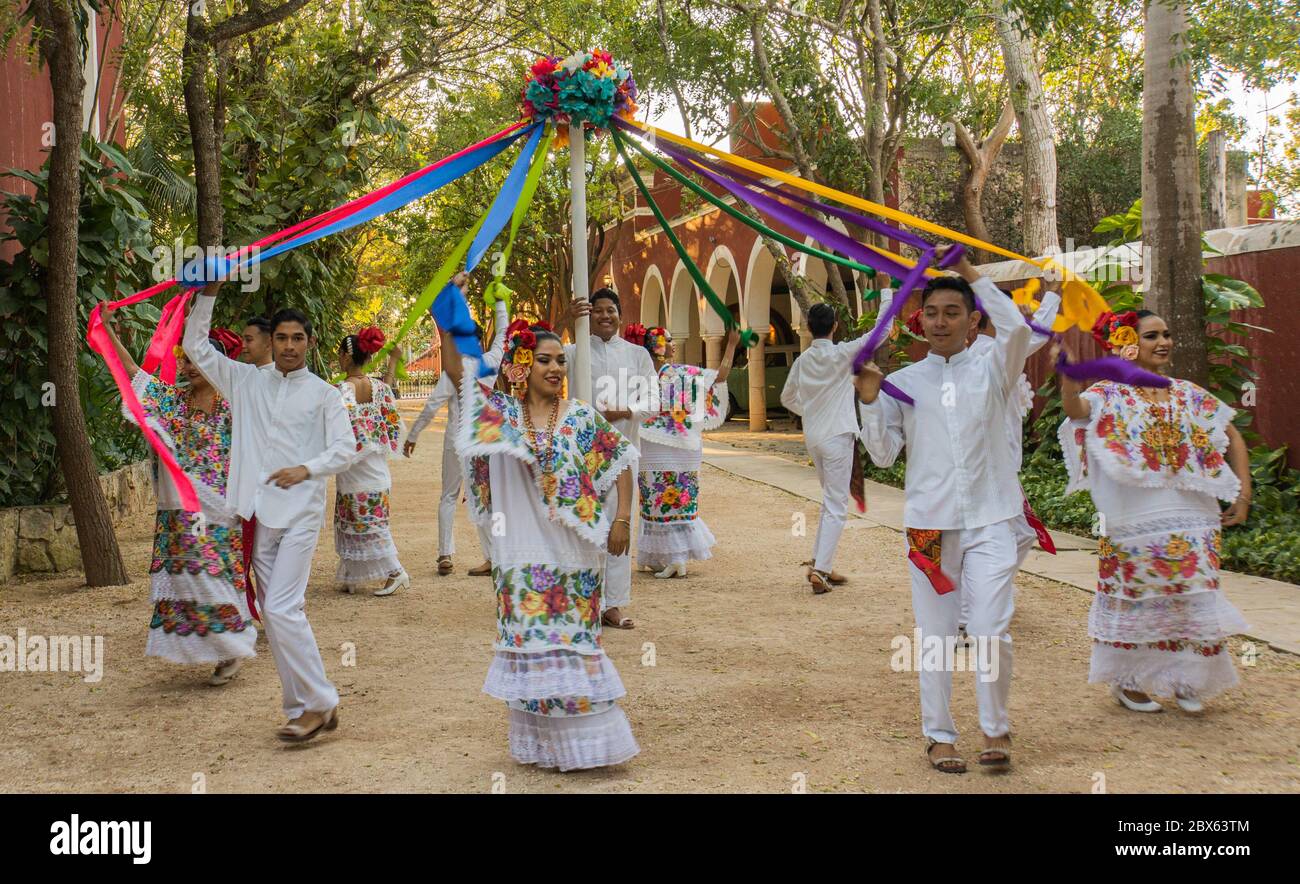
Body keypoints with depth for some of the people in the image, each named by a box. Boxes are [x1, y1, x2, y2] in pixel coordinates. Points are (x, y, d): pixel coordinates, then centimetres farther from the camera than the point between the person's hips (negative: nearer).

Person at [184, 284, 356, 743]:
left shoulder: (324, 394, 2)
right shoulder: (247, 381, 11)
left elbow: (345, 448, -3)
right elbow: (195, 347, 14)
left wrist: (306, 469, -20)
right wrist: (208, 294, 5)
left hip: (300, 512, -5)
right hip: (258, 512, 5)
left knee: (282, 608, -14)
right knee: (272, 612, 6)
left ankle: (318, 702, -2)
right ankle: (304, 706, 15)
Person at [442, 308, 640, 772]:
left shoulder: (581, 418, -2)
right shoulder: (502, 413, 0)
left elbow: (622, 460, 1)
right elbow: (457, 372, -5)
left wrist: (622, 519, -5)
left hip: (570, 551, -1)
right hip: (522, 552, 1)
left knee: (572, 642, 4)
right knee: (530, 643, 8)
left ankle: (584, 738, 15)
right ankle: (538, 742, 21)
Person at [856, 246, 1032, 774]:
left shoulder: (991, 371, 5)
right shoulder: (903, 382, 7)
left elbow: (1016, 328, -16)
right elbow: (883, 455, 5)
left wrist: (971, 274, -13)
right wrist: (869, 402, -9)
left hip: (989, 519, -1)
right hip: (929, 522, 1)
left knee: (992, 631, -7)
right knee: (935, 634, 6)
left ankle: (995, 728, 14)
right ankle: (939, 735, 19)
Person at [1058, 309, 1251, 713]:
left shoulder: (1189, 394, 9)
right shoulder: (1110, 394, -4)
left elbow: (1233, 439, 15)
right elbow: (1076, 409, -26)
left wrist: (1243, 495, 6)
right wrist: (1068, 373, -46)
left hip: (1193, 520, 4)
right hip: (1134, 520, -4)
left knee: (1193, 599, 6)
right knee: (1134, 599, 5)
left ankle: (1185, 679, 24)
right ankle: (1127, 680, 21)